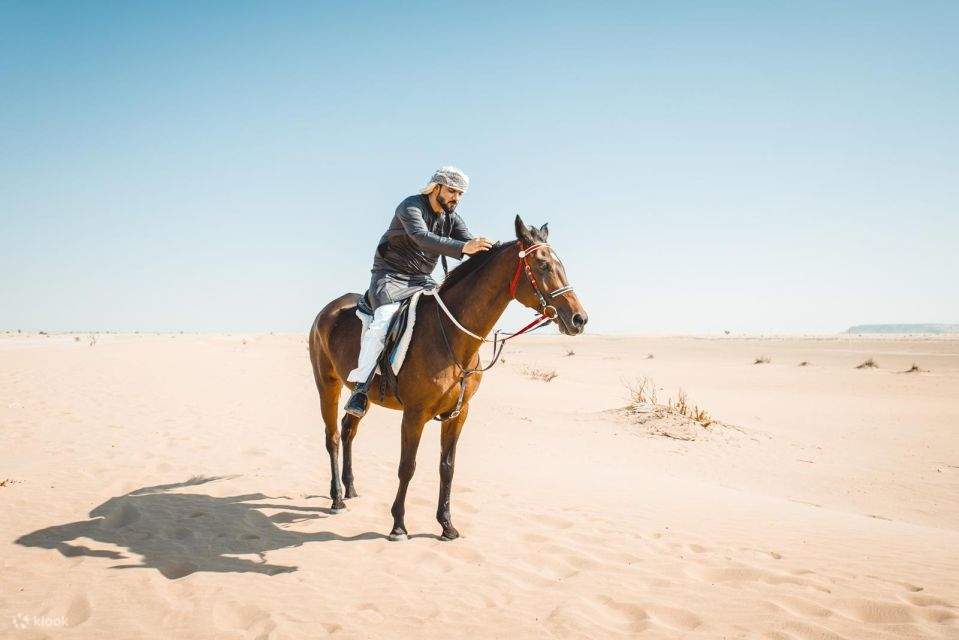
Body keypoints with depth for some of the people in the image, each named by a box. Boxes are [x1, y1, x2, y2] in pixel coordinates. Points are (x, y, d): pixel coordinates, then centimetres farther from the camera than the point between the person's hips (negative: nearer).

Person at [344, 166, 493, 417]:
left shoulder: (453, 219, 8)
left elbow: (470, 243, -8)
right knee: (385, 318, -32)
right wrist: (463, 248, -47)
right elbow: (422, 237, -34)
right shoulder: (411, 207, -14)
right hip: (389, 276, -7)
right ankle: (360, 387, -28)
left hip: (422, 281, 7)